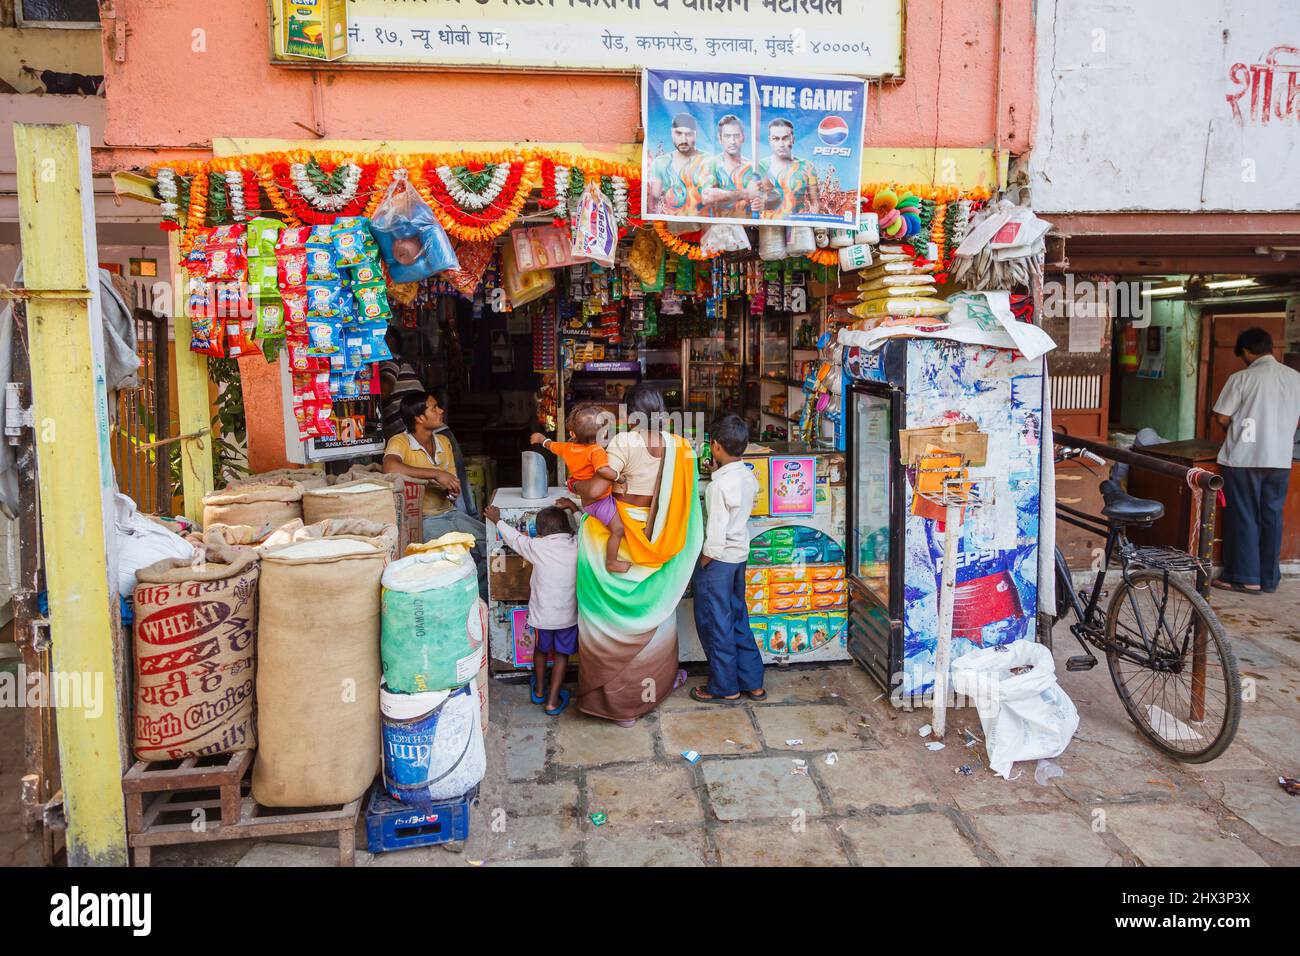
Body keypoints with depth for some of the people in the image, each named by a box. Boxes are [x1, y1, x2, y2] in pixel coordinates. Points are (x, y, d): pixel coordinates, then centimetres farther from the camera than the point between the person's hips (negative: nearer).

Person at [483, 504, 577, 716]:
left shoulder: (536, 546, -14)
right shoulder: (577, 544, -10)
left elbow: (514, 537, 5)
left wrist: (497, 520, 21)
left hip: (542, 614, 0)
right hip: (568, 615, 0)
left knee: (540, 650, 26)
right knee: (561, 654, 18)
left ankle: (539, 690, 44)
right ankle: (553, 701, 19)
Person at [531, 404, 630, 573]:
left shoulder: (567, 448, -3)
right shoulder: (596, 451, -25)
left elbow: (551, 445, 19)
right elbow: (602, 470, -44)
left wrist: (541, 438, 39)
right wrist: (618, 476, -29)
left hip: (587, 501, 8)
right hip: (601, 501, -8)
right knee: (618, 529, -3)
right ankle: (611, 562, 1)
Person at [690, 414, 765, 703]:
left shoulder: (719, 485, -23)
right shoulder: (749, 477, 1)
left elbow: (716, 532, -23)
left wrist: (704, 561, -10)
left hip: (719, 558, -8)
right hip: (741, 554, 8)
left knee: (715, 623, 5)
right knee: (738, 619, 18)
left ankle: (724, 687, 16)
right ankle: (752, 682, 24)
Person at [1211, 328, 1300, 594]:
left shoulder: (1241, 378, -10)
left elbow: (1222, 418, -8)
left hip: (1244, 459, -4)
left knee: (1243, 517, 3)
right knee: (1272, 517, 10)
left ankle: (1246, 577, 6)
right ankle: (1269, 579, 15)